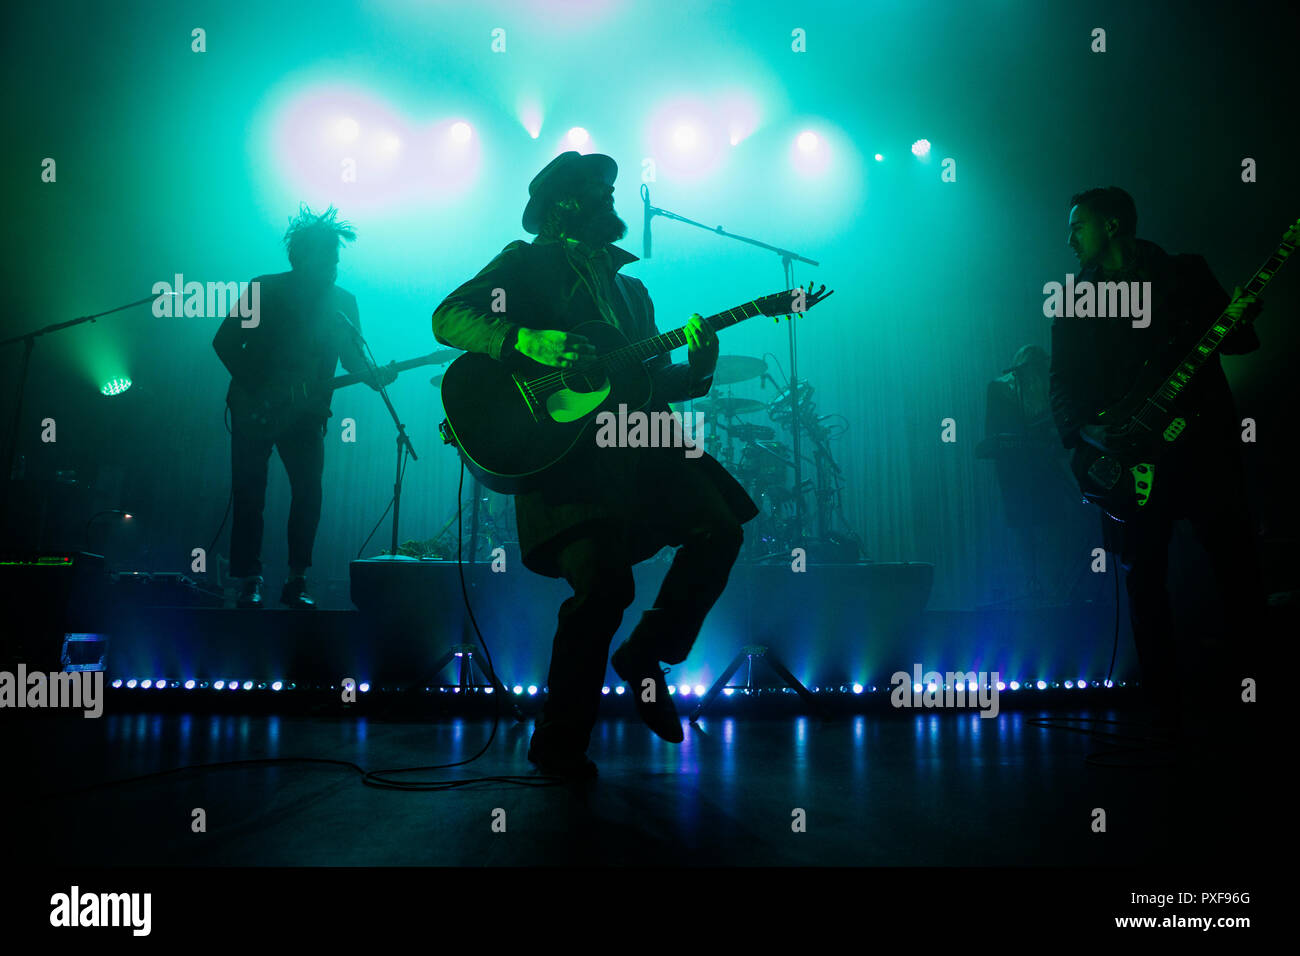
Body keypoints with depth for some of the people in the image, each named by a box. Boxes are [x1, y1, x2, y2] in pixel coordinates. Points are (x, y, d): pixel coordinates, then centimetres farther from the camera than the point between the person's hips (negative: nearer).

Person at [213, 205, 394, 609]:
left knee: (309, 492, -6)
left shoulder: (343, 302, 6)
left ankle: (296, 580, 7)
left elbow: (353, 356, 5)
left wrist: (373, 375, -17)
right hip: (255, 408, -2)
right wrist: (252, 387, -12)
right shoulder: (265, 289, -2)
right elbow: (225, 342, -1)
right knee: (249, 494, -3)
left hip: (304, 412, 2)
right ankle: (249, 582, 7)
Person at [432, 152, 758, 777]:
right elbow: (448, 318, -4)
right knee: (604, 582, -20)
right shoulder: (527, 262, 9)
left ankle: (645, 655, 11)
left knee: (720, 527, -10)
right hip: (561, 444, -6)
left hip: (633, 437, 7)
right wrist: (527, 341, -19)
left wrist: (694, 372, 2)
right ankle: (558, 745, 0)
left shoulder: (629, 286, 27)